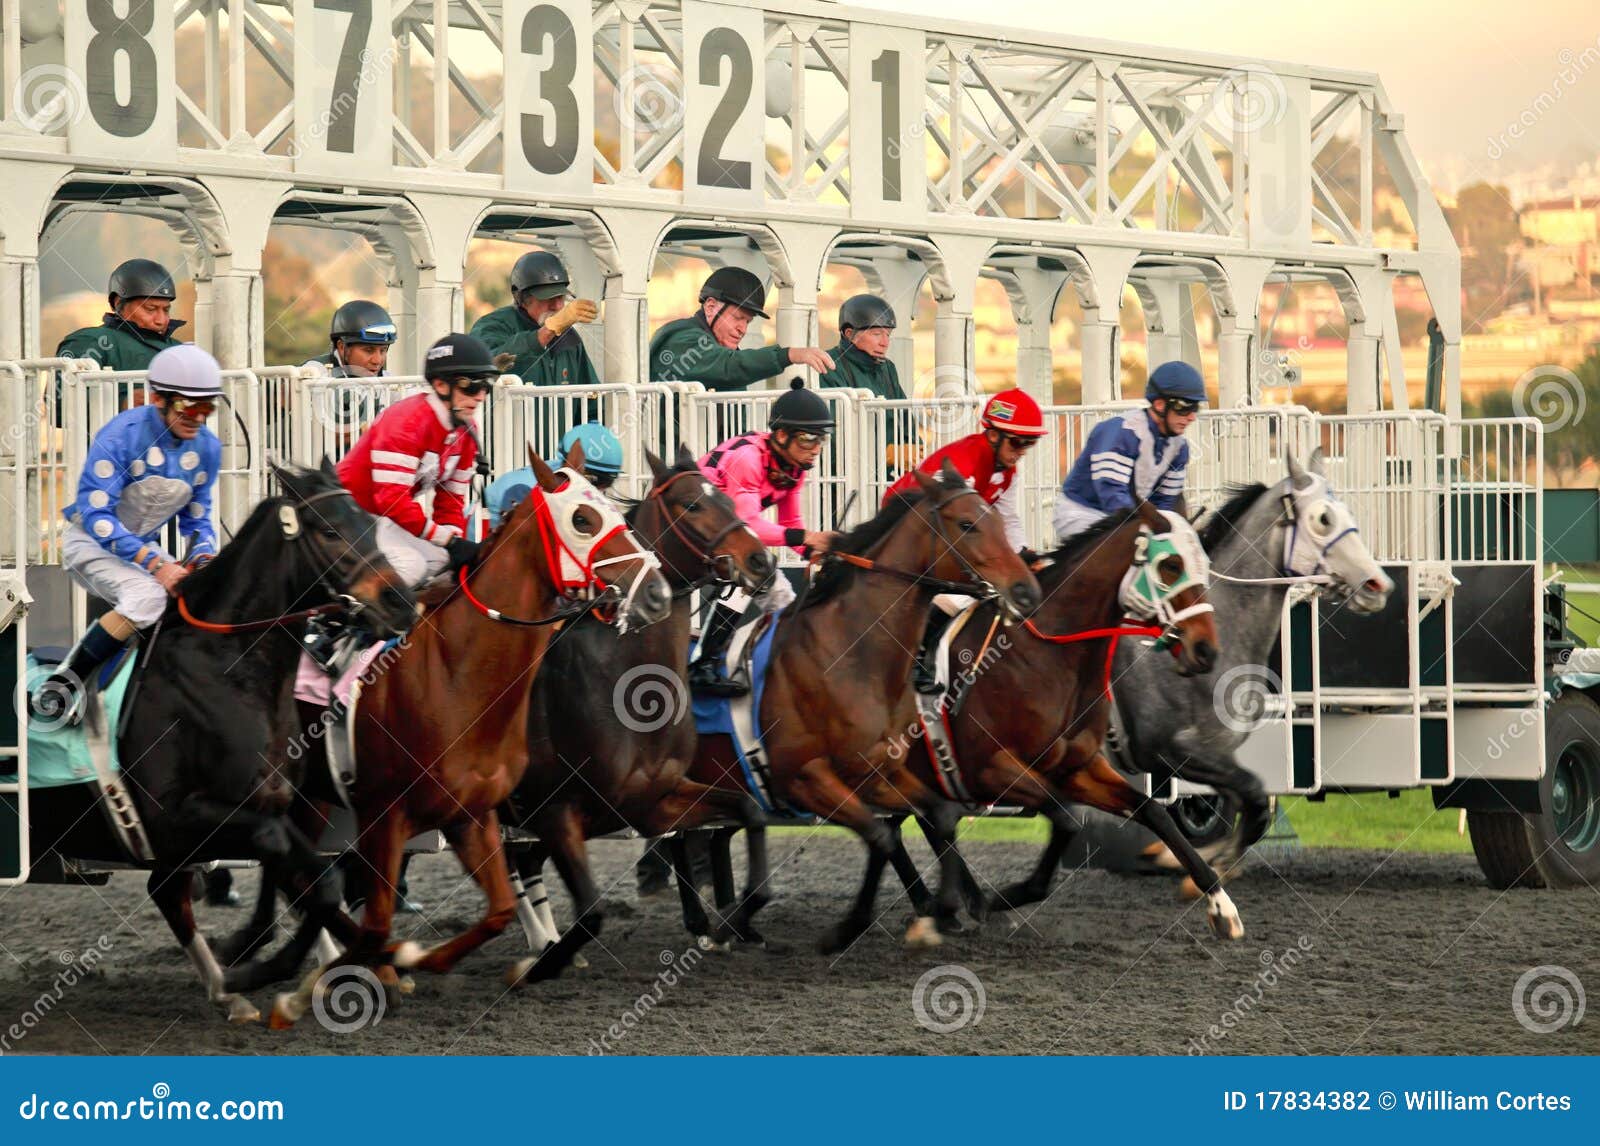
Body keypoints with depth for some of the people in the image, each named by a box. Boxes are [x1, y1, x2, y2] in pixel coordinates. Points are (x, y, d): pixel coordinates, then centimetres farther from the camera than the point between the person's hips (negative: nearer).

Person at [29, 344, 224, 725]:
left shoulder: (206, 447, -4)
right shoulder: (122, 434, -23)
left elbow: (197, 517, 7)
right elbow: (95, 514, -27)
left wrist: (204, 557, -16)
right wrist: (155, 565, -35)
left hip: (142, 547, 7)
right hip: (90, 543, -7)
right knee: (146, 595, -33)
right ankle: (61, 685, -29)